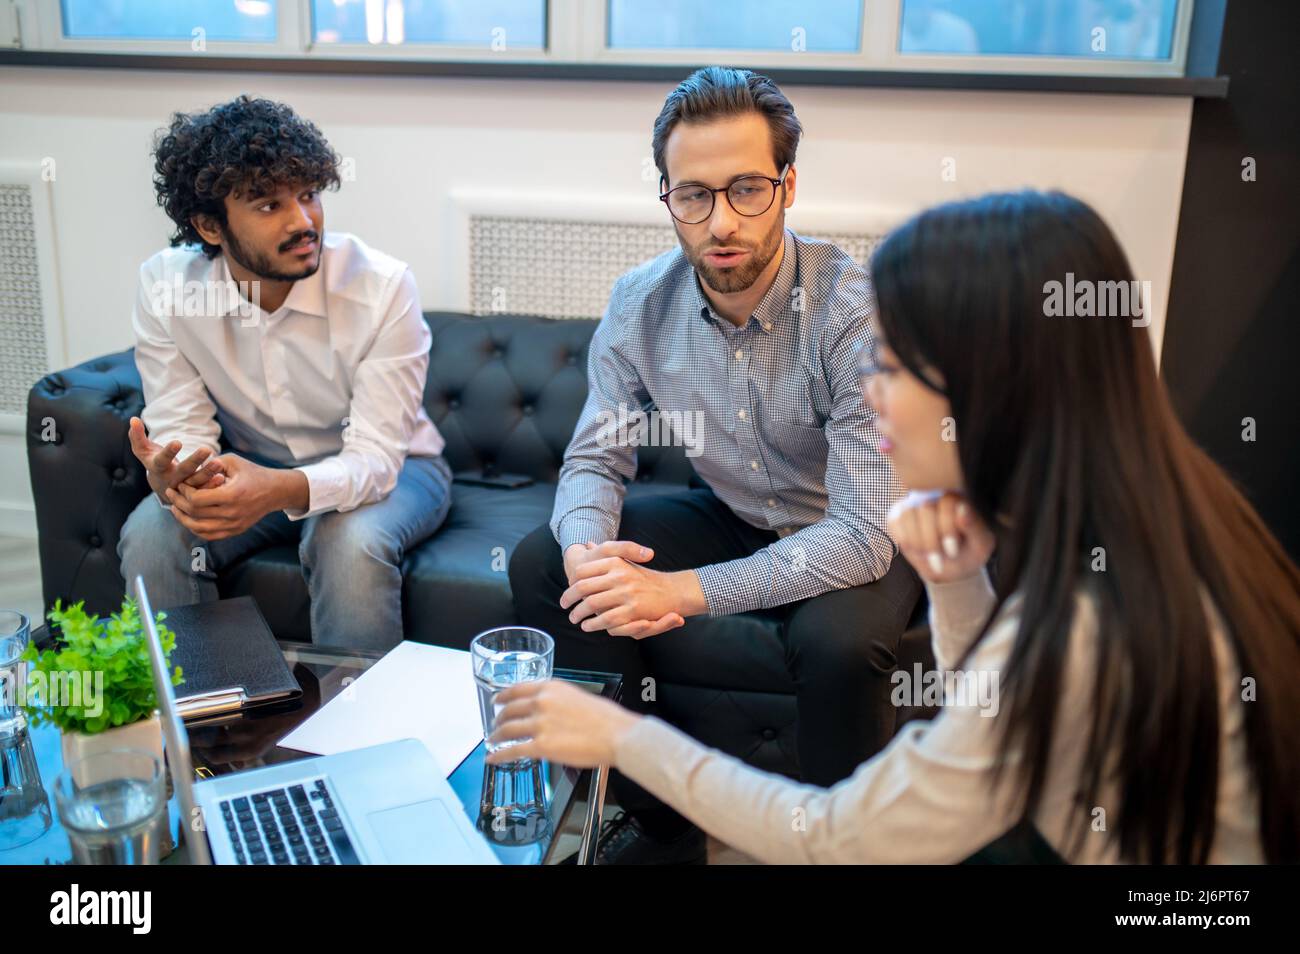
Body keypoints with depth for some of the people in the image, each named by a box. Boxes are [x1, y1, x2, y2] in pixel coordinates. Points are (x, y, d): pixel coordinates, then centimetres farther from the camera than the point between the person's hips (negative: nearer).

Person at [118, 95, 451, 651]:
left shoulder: (382, 287, -25)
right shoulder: (164, 287, -14)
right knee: (151, 537, -23)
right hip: (249, 468, 3)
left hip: (387, 468, -2)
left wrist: (281, 490, -48)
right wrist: (173, 476, -39)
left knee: (351, 541, -34)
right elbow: (183, 430, -13)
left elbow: (374, 456, -27)